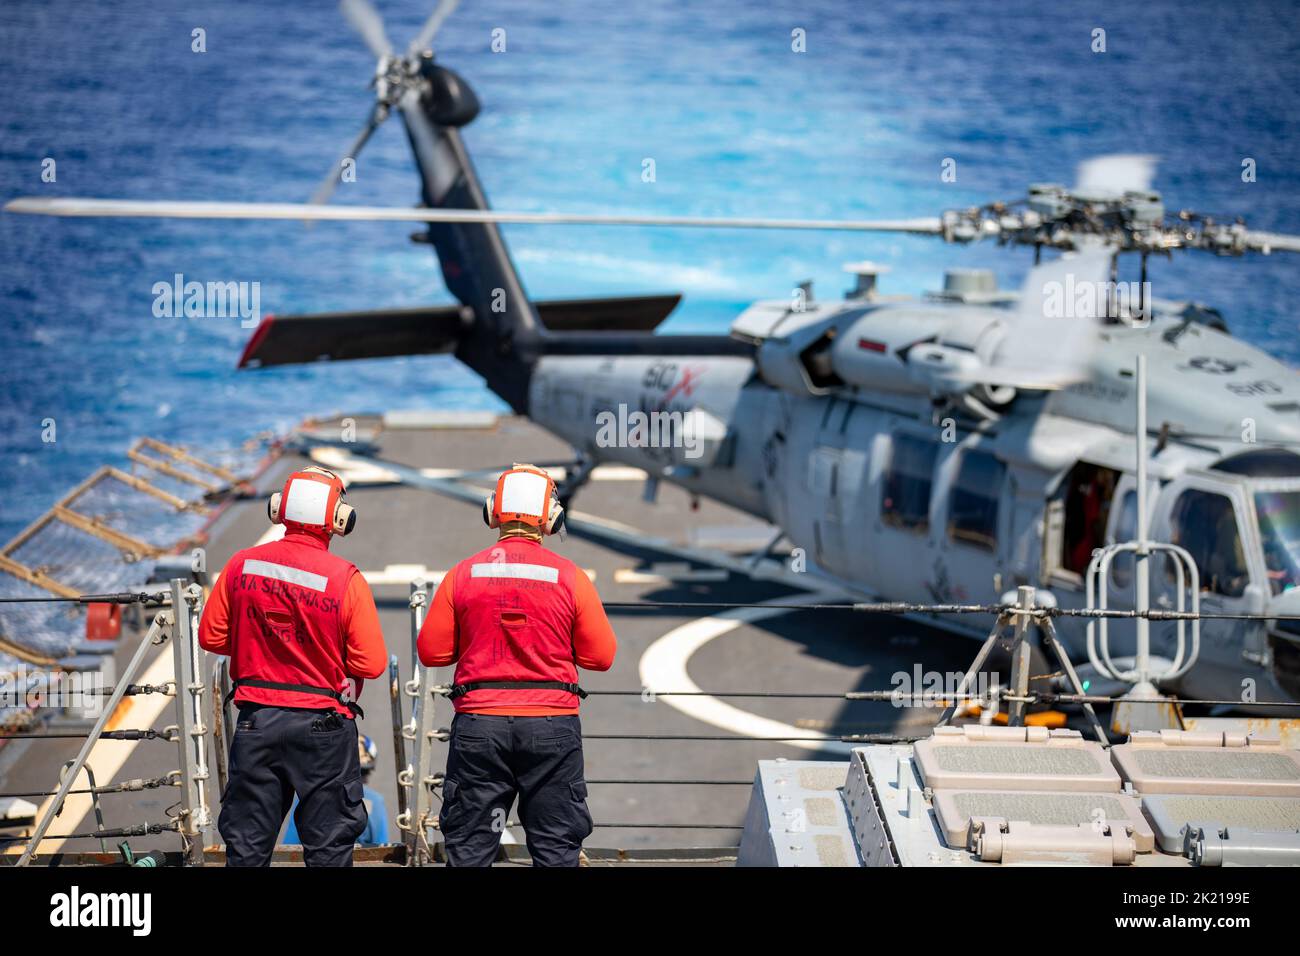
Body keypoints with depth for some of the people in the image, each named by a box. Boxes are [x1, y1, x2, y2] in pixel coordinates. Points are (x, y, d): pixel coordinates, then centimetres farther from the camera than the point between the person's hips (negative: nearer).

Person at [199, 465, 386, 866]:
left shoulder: (242, 565, -3)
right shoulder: (346, 579, -13)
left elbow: (211, 636, 6)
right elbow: (371, 664, -12)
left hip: (256, 722, 3)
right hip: (323, 727, -3)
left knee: (247, 843, 12)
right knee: (329, 843, 7)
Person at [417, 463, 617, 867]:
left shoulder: (463, 574, -2)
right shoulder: (570, 577, -4)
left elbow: (430, 651, 2)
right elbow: (600, 656, 0)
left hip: (478, 726, 1)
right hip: (552, 726, -1)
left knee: (470, 848, 8)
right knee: (556, 848, 7)